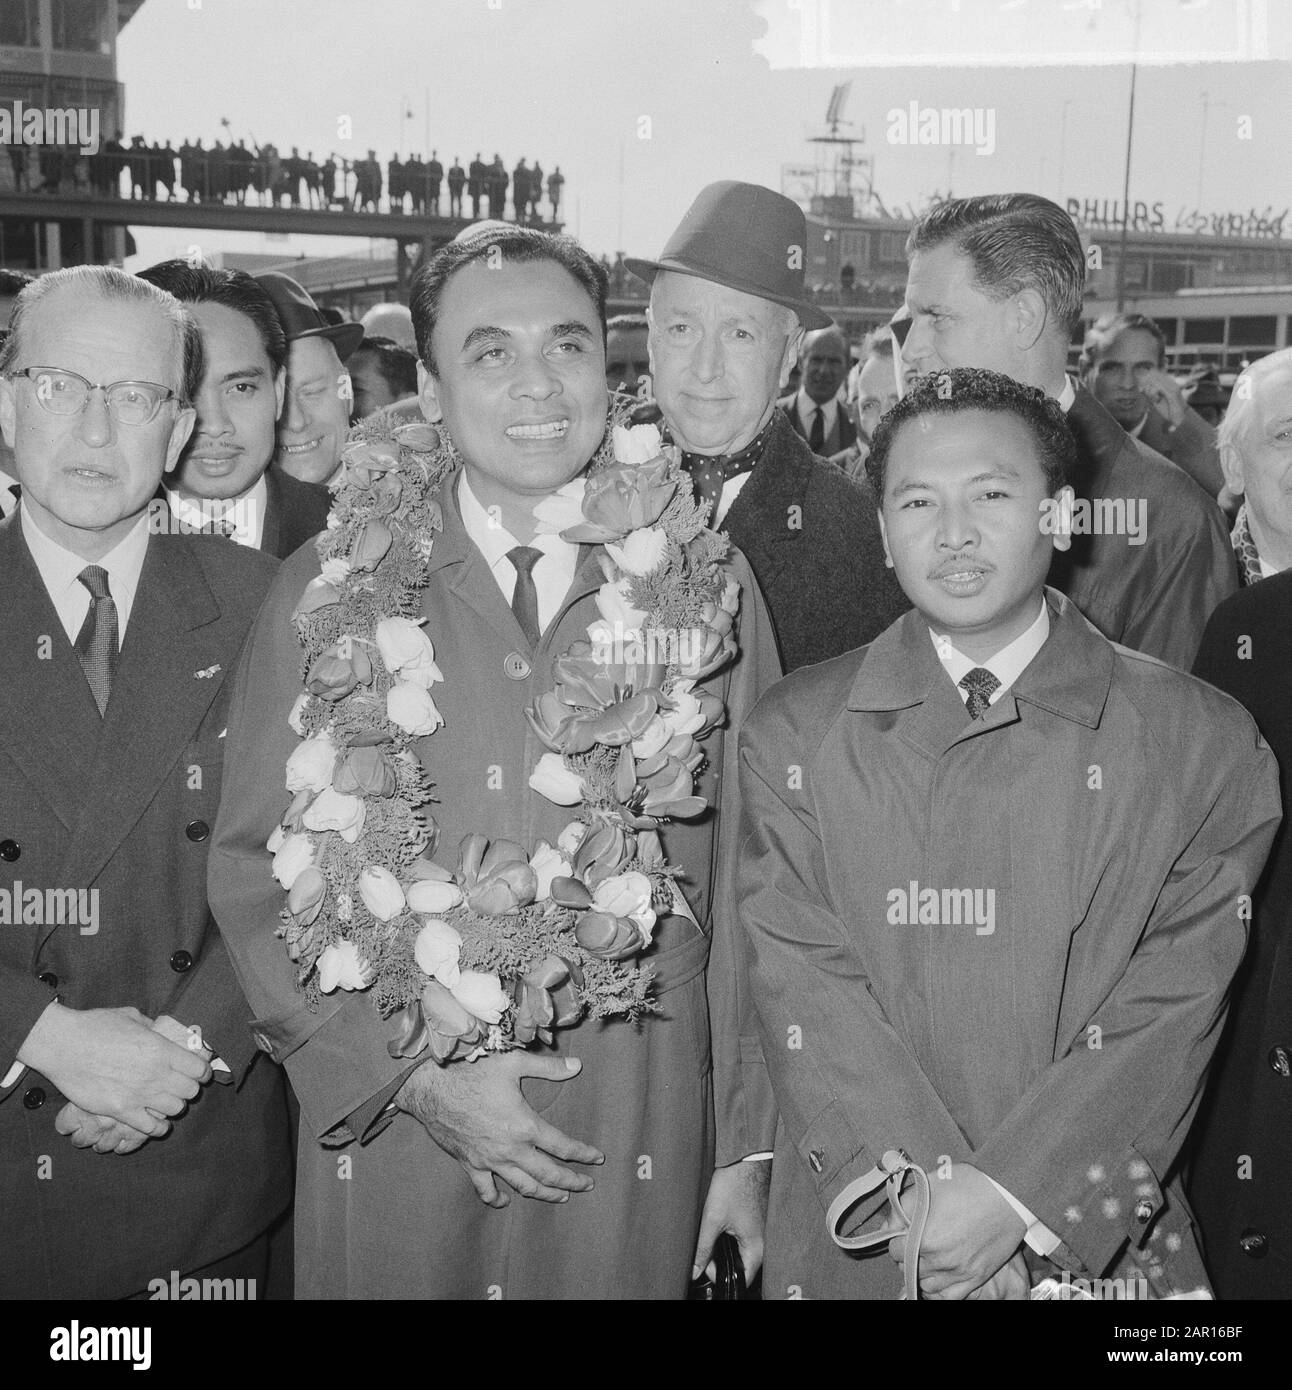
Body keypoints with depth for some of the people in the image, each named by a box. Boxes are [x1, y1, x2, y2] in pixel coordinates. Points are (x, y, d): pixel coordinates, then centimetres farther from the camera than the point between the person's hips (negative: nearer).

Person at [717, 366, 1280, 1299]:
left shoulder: (1201, 743, -4)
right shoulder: (793, 736, -2)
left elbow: (1173, 1011, -9)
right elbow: (803, 988, -9)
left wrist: (1013, 1199, -18)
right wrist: (930, 1196, -18)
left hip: (1096, 1243, 0)